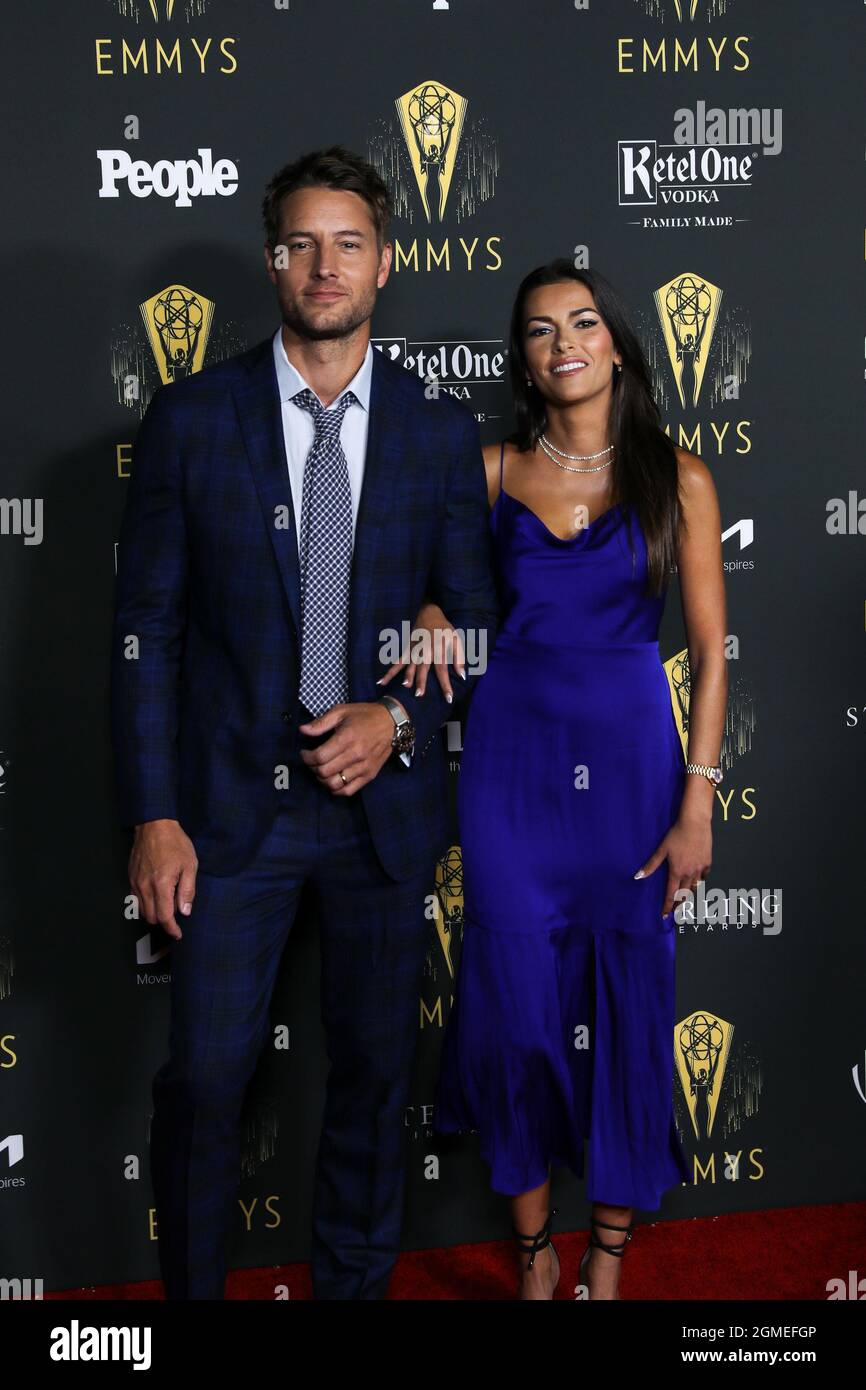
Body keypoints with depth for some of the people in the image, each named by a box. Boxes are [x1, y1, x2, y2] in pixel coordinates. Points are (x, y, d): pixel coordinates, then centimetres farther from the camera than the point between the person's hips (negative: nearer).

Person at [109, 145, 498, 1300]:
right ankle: (192, 1287, 27)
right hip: (231, 805, -1)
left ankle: (355, 1284, 34)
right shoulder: (191, 418, -1)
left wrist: (403, 719, -11)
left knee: (375, 1074, 13)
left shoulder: (441, 433, 3)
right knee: (203, 1082, 4)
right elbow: (146, 627, -2)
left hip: (383, 802, 2)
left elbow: (478, 621, 7)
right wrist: (153, 815, -8)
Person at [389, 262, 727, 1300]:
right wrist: (433, 610, -9)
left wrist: (697, 804, -7)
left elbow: (709, 649, -1)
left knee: (628, 1001, 5)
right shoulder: (492, 470, 4)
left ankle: (609, 1260, 22)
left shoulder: (677, 477, 1)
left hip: (630, 755, -1)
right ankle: (533, 1248, 23)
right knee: (517, 995, 3)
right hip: (512, 755, 1)